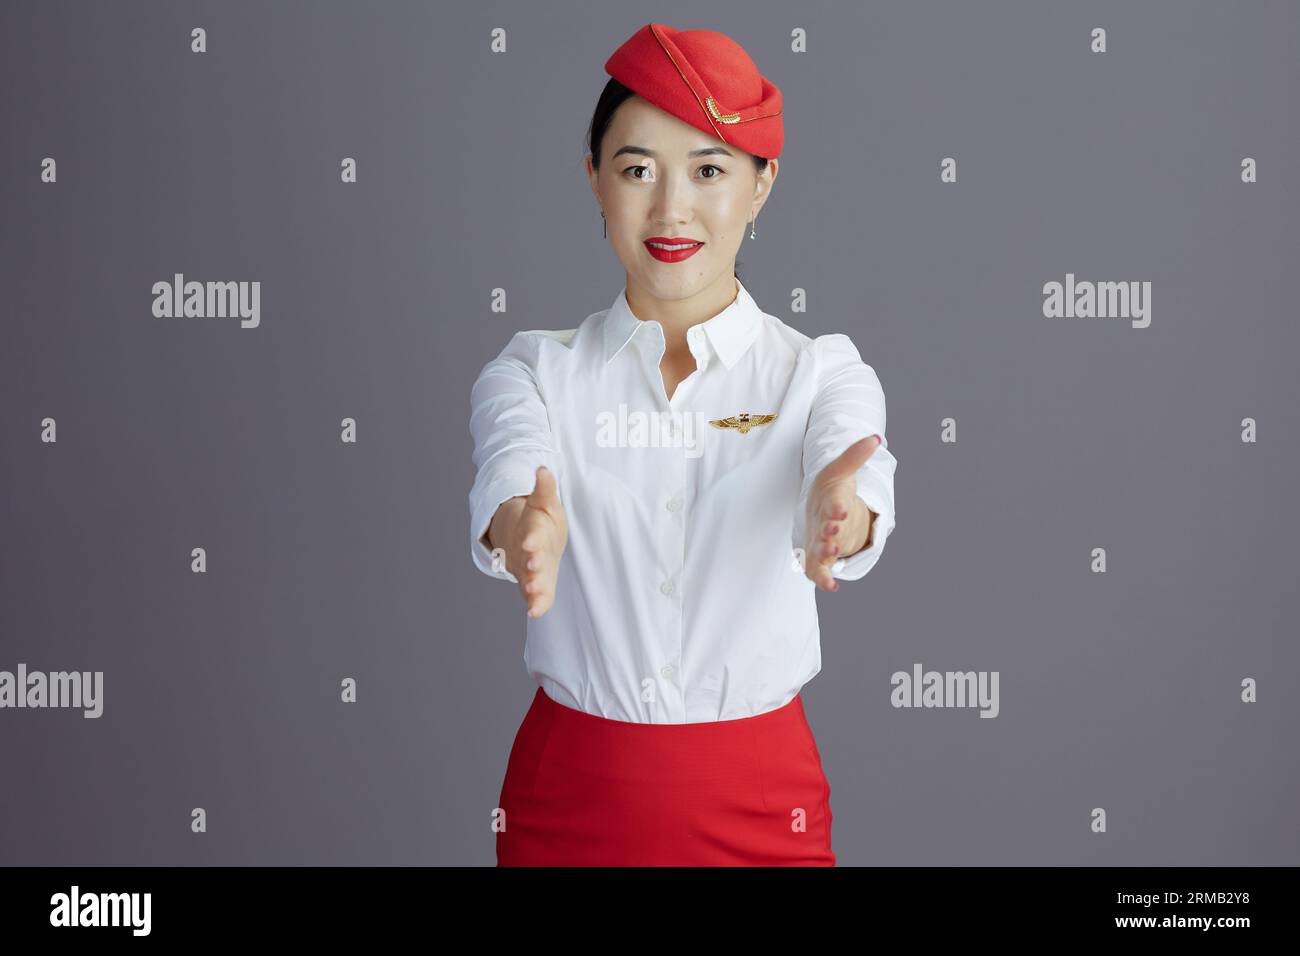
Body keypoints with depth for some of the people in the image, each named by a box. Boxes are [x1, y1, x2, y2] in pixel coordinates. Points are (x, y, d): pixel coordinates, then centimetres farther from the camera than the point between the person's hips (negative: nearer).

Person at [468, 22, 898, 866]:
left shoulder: (822, 373, -2)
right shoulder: (535, 373, -1)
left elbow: (861, 486, -23)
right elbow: (506, 482, -21)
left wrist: (839, 516, -46)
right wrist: (524, 529, -45)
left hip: (757, 798, 0)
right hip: (570, 794, 1)